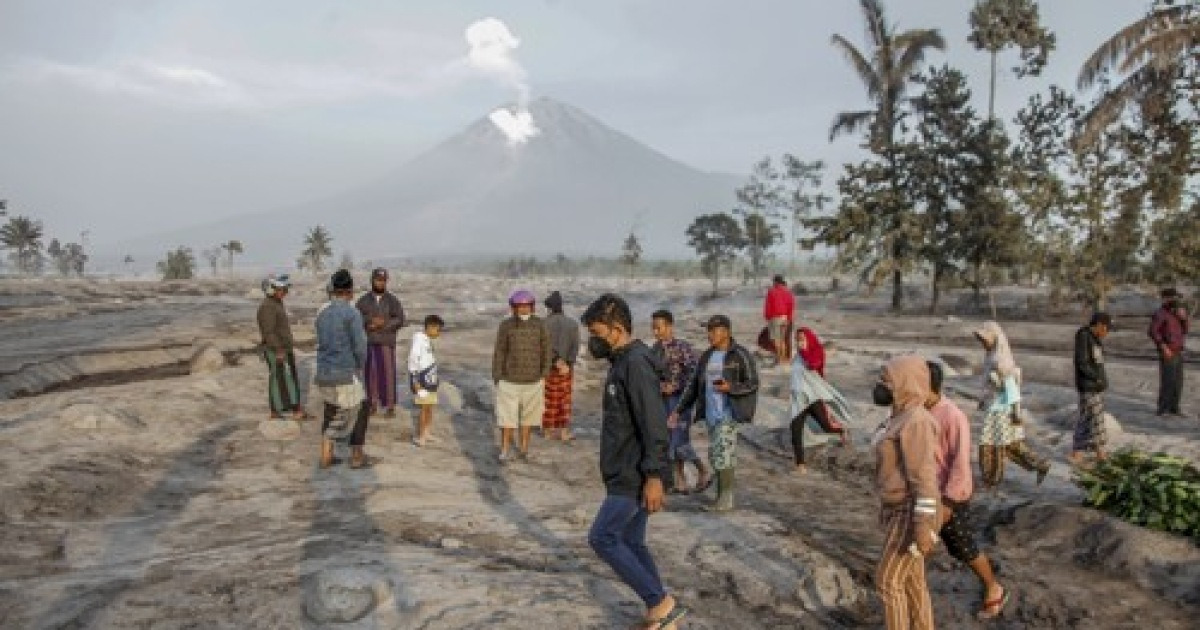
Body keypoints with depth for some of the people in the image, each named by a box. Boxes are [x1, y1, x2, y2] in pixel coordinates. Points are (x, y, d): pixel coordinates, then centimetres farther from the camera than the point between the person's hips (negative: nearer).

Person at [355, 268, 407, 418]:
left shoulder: (393, 300, 0)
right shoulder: (363, 300, 5)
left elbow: (400, 321, -6)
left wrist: (381, 325, -17)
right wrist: (371, 321, -18)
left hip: (386, 343, -2)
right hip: (367, 343, 2)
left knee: (387, 374, -3)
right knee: (370, 374, 6)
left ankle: (390, 406, 4)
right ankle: (373, 404, 17)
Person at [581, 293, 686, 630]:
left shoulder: (637, 363, -19)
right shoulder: (621, 361, 13)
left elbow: (654, 424, -24)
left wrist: (654, 477, -26)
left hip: (635, 478, -10)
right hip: (625, 475, 10)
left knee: (602, 538, -6)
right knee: (631, 542, 13)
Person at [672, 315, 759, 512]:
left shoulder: (741, 355, -7)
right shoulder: (707, 356, 12)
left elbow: (753, 384, -8)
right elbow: (693, 386, 15)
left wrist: (730, 387, -24)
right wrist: (678, 411, 10)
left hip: (728, 412, -6)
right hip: (711, 414, 6)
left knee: (723, 453, -9)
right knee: (715, 455, 9)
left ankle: (726, 497, 3)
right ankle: (723, 495, 21)